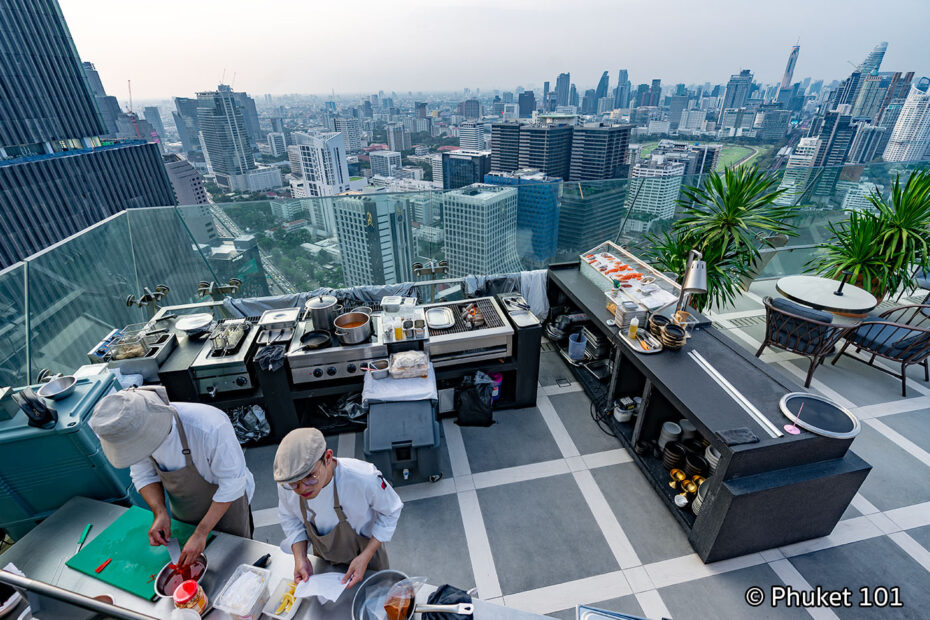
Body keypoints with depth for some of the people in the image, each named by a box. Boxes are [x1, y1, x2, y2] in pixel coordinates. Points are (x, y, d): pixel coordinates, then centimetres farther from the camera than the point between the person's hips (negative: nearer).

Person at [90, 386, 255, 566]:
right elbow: (143, 475, -5)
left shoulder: (210, 427, -42)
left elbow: (232, 482, -30)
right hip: (183, 513, 5)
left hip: (226, 504, -5)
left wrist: (201, 533, -28)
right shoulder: (131, 430, -22)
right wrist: (160, 513, -19)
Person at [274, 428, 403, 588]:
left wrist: (365, 557, -25)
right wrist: (300, 557, -17)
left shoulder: (364, 479, -41)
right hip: (323, 560, 3)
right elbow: (290, 519, -5)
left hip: (366, 552, -2)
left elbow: (390, 512, -21)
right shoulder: (285, 485, -28)